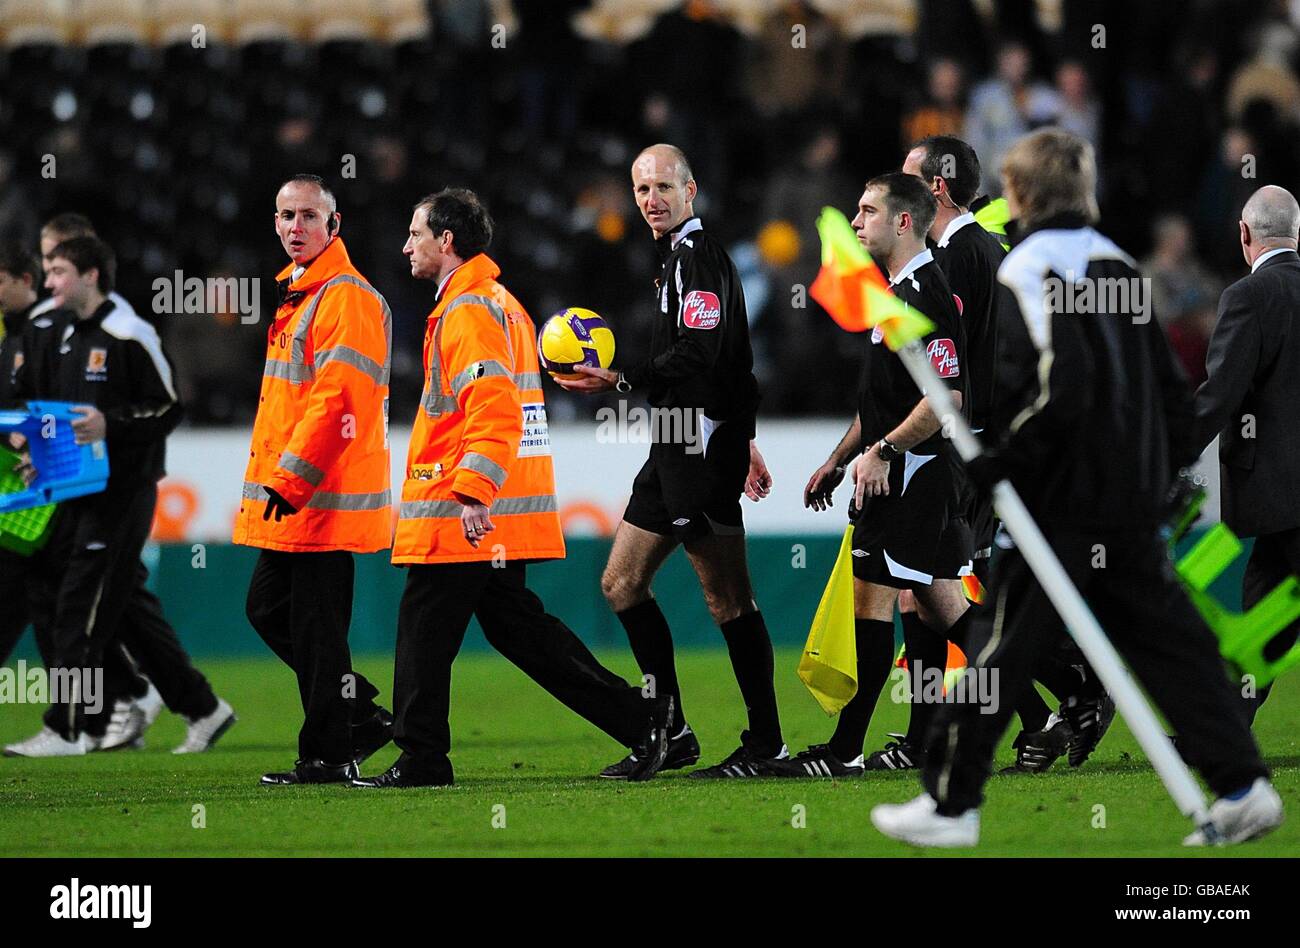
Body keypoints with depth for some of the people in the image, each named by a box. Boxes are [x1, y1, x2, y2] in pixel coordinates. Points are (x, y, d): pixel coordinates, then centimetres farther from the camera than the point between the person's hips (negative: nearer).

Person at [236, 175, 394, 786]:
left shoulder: (346, 297, -14)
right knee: (268, 608, 14)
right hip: (289, 499, 10)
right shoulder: (297, 294, 18)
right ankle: (363, 718, 22)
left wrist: (291, 479, -23)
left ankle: (329, 755, 0)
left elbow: (337, 399, -22)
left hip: (324, 498, -10)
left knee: (315, 625, -6)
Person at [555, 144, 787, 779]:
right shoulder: (679, 256, 19)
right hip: (676, 447, 11)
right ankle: (670, 734, 13)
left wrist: (622, 381, -21)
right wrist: (745, 440, 28)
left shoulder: (698, 256, -11)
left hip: (702, 448, -11)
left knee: (728, 598, -8)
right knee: (621, 583, 11)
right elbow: (734, 364, 25)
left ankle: (765, 744, -5)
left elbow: (697, 357, -22)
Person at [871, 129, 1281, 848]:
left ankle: (950, 803, 6)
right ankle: (1242, 786, 1)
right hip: (1134, 505, 7)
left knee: (997, 645, 1)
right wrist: (1167, 470, 23)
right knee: (1168, 644, 9)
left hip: (1067, 504, -7)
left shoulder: (1026, 270, -11)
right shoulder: (1116, 264, 13)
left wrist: (997, 464, -15)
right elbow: (1169, 387, 15)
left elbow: (1060, 389, -22)